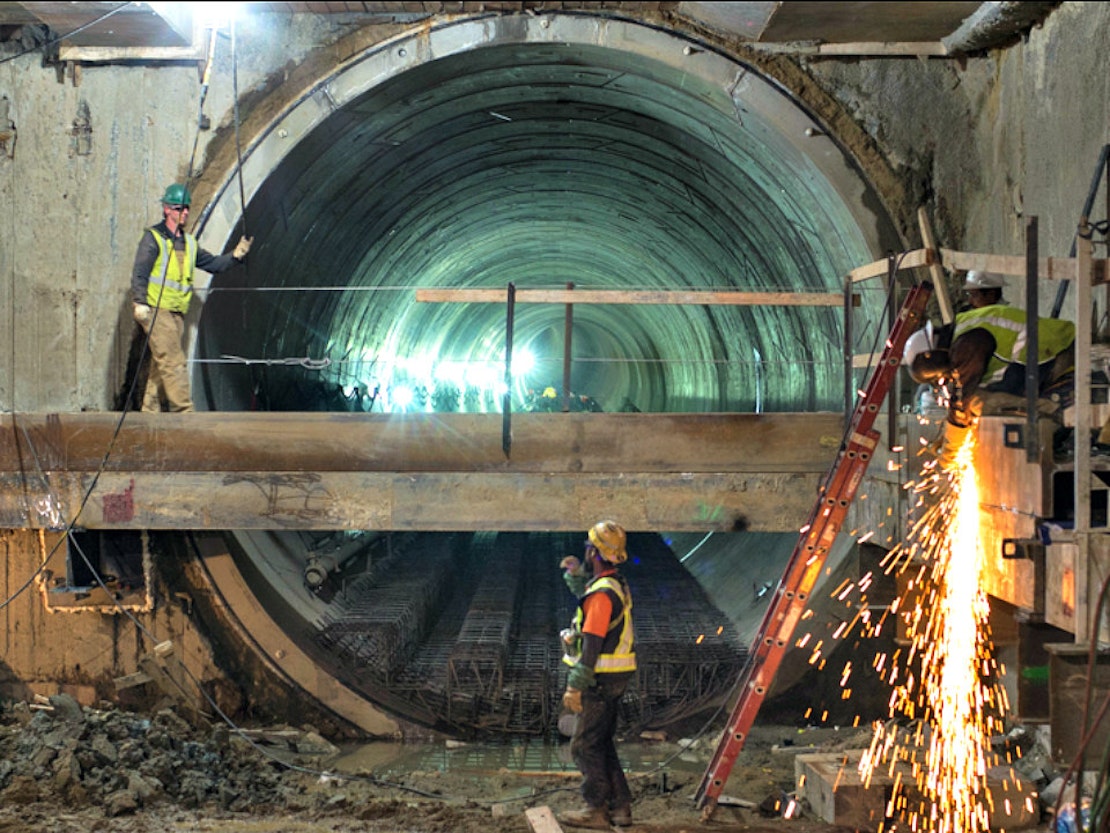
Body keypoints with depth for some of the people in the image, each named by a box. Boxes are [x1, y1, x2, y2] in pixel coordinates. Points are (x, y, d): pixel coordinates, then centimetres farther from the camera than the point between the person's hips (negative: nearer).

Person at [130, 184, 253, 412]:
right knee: (173, 362, -12)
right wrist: (140, 302, -21)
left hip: (177, 313, 7)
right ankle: (183, 410, -14)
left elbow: (212, 263, 24)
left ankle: (150, 412, 14)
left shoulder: (189, 242, 18)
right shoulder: (153, 237, -4)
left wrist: (235, 256, 6)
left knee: (161, 366, 8)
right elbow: (139, 271, -11)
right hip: (155, 310, -7)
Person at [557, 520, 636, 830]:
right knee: (602, 744, 16)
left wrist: (575, 686, -22)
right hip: (614, 678, 10)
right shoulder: (615, 585, 10)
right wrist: (575, 574, 23)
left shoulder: (602, 593, -21)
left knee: (585, 746, -1)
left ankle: (596, 810, 3)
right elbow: (586, 600, 35)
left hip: (600, 681, -10)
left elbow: (591, 644, -24)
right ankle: (620, 806, 19)